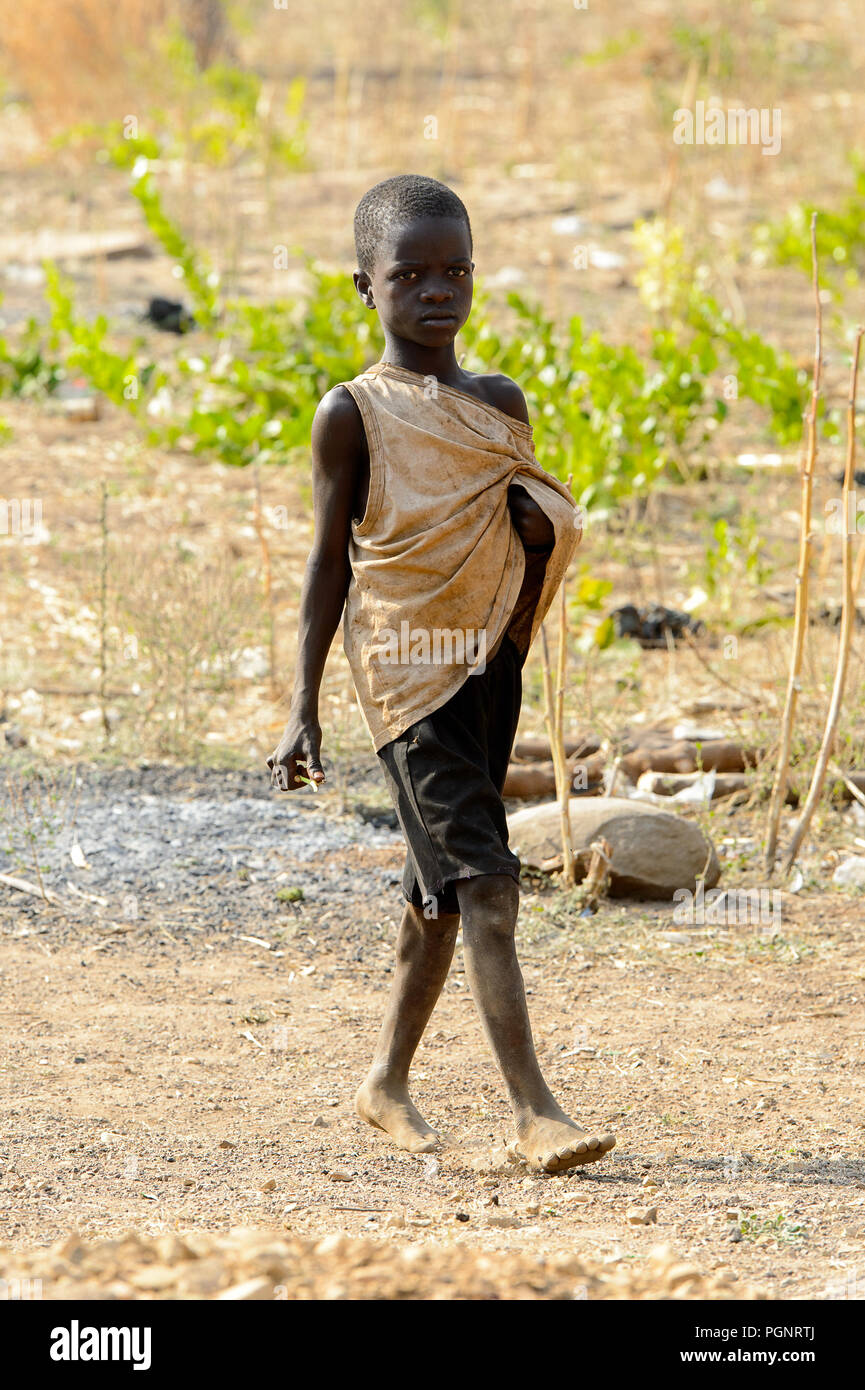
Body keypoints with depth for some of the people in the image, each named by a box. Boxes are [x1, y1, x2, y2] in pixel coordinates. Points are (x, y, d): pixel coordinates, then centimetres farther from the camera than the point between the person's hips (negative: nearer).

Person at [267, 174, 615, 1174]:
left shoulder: (499, 404, 10)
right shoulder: (353, 413, -5)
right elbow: (331, 560, -2)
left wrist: (539, 524, -5)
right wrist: (302, 706, -4)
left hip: (488, 658, 6)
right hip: (406, 667, -6)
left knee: (442, 887, 13)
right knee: (484, 877, -15)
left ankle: (387, 1081, 29)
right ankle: (535, 1111, -19)